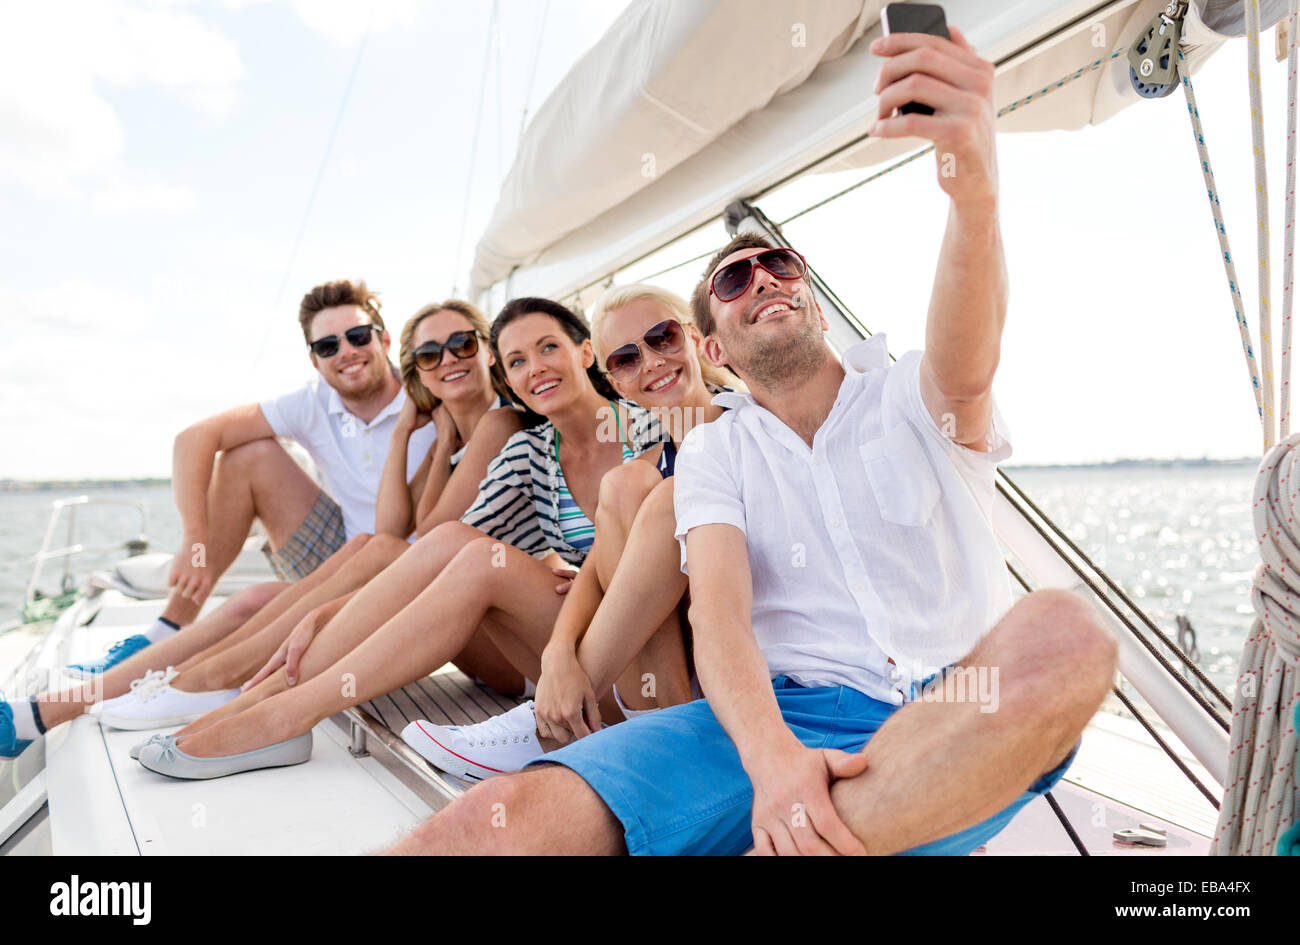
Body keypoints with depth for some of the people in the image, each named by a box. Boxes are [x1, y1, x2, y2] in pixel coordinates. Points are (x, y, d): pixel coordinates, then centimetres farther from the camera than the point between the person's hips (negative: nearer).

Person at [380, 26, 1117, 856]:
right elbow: (717, 609, -3)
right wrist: (771, 757, -24)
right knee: (506, 817, -29)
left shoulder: (913, 398, 10)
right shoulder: (714, 455, 13)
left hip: (964, 726, 3)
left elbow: (968, 366, -16)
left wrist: (974, 192, -38)